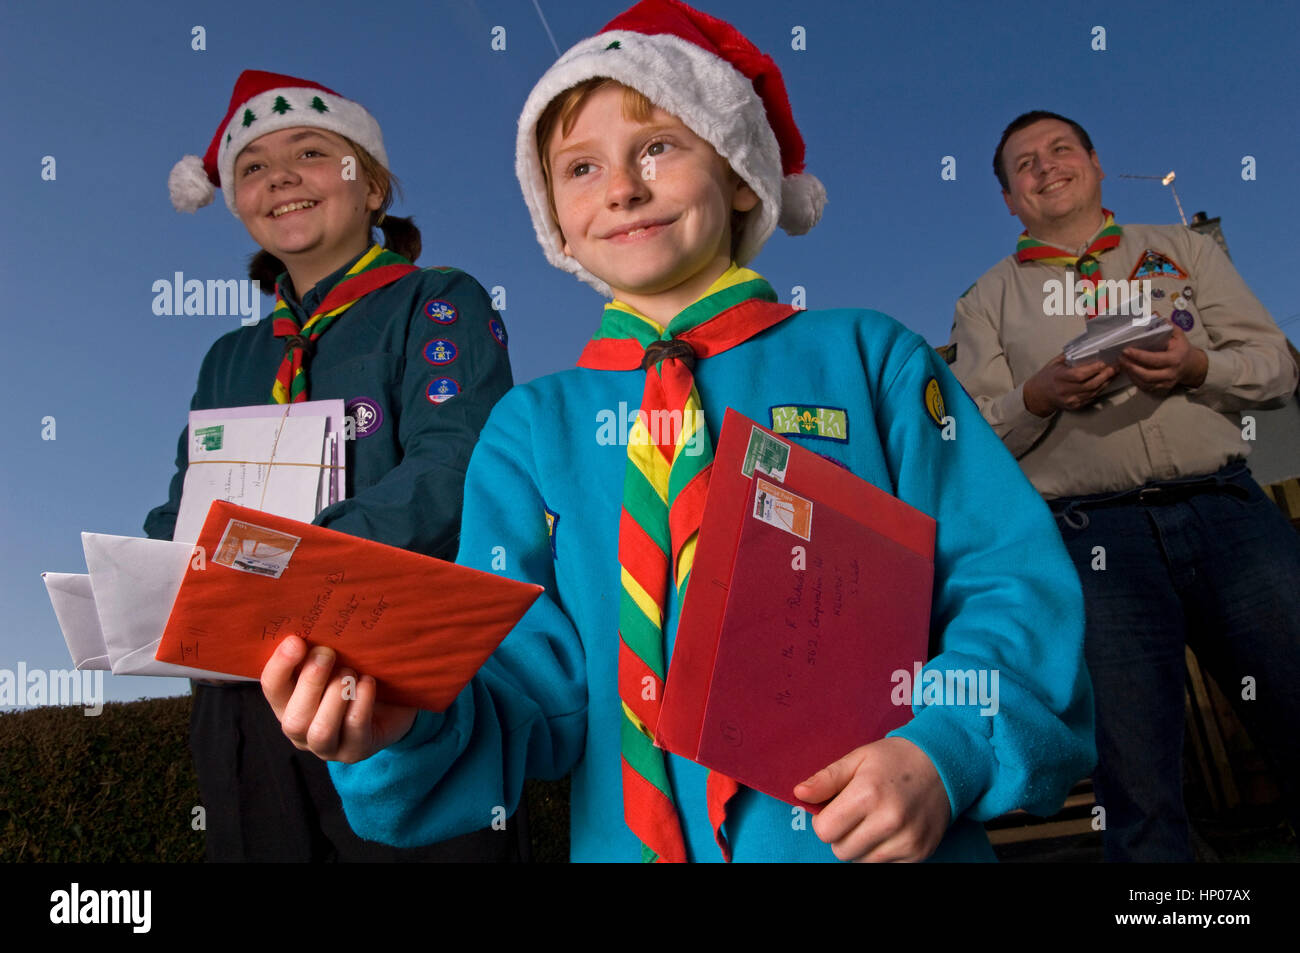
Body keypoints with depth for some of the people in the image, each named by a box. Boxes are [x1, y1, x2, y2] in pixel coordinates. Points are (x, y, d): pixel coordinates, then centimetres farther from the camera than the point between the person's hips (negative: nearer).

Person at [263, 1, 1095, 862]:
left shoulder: (870, 359, 2)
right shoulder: (532, 427, 6)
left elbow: (1015, 578, -2)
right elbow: (536, 673, 0)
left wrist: (944, 755, -16)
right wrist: (408, 728, -18)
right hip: (631, 835, 2)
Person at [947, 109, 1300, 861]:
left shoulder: (1183, 248, 20)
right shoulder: (990, 299, 16)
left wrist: (1197, 367, -8)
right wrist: (1038, 396, -11)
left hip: (1226, 509, 2)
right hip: (1092, 533, -1)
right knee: (1137, 780, -2)